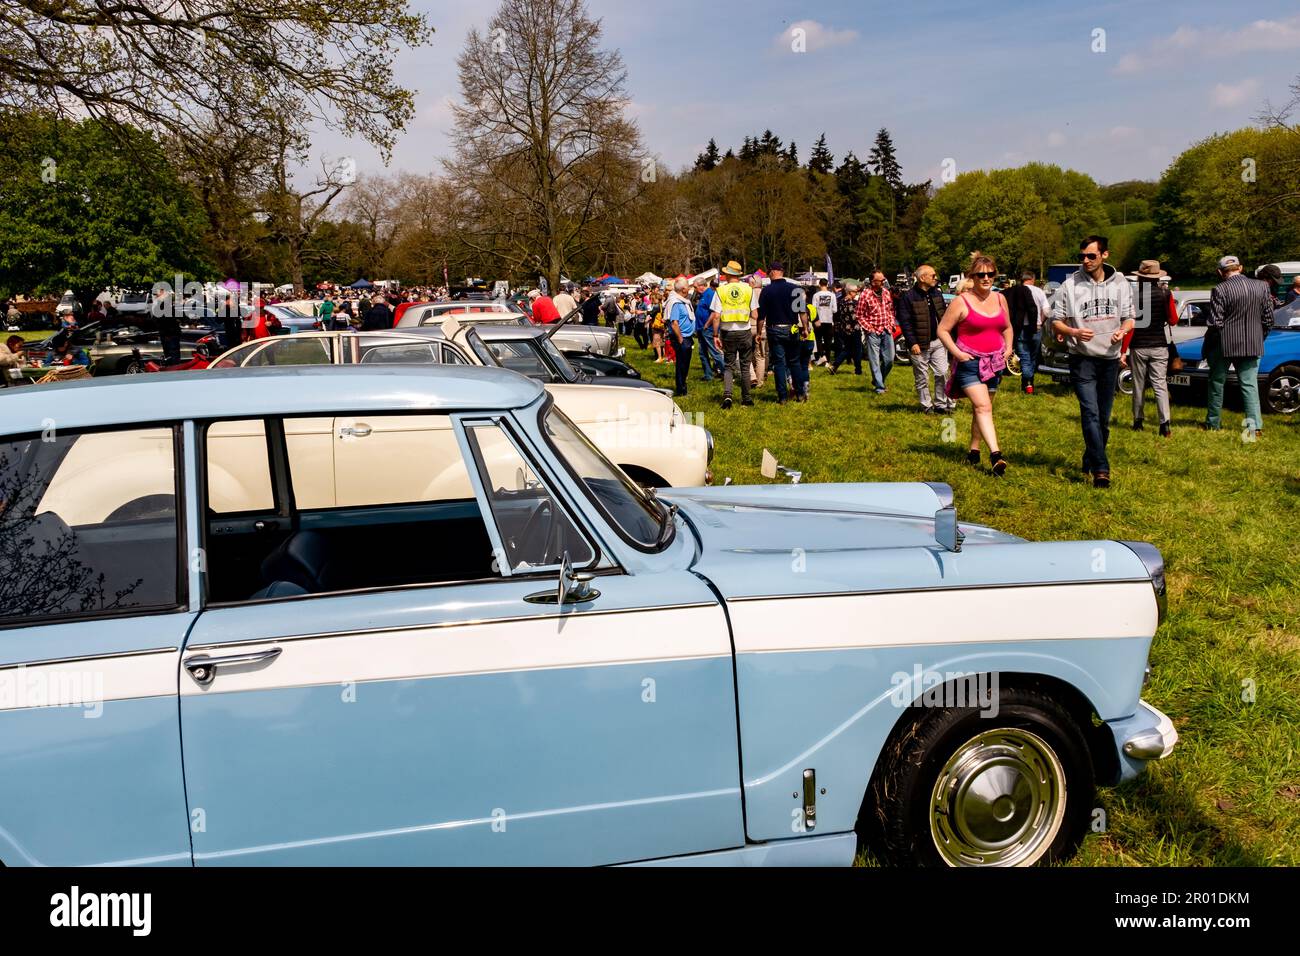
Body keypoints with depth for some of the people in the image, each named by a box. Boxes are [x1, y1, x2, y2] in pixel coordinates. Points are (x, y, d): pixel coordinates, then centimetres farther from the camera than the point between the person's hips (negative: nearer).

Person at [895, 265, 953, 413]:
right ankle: (926, 405, 16)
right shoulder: (908, 297, -9)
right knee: (922, 378, 5)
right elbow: (905, 322, -11)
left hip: (938, 342, 5)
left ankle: (941, 404, 10)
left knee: (942, 374, 0)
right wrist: (912, 343, -17)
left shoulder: (937, 294, 11)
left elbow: (944, 315, 17)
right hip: (920, 345, -5)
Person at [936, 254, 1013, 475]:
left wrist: (1008, 347, 7)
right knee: (983, 407, -18)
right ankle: (995, 454, -28)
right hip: (970, 362, -6)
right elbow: (942, 330, -5)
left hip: (994, 363, 6)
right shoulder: (962, 301, -6)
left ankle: (974, 450, 25)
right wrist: (957, 353, -14)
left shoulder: (1000, 299, 11)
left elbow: (1007, 327, 24)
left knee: (982, 408, 13)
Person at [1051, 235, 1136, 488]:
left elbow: (1130, 317, 13)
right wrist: (1074, 332, -20)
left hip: (1110, 358, 4)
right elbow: (1055, 322, 0)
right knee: (1090, 413, -16)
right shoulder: (1070, 284, -3)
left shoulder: (1120, 283, 5)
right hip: (1082, 358, -4)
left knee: (1104, 417, 11)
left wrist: (1122, 330, -10)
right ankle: (1101, 469, -19)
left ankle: (1091, 462, 28)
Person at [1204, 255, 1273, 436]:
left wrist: (1207, 347, -1)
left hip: (1224, 345, -3)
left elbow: (1215, 324, -15)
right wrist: (1259, 339, 18)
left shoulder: (1220, 290, -14)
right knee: (1250, 385, 8)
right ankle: (1255, 425, 1)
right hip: (1253, 346, 3)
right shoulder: (1262, 287, 1)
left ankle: (1212, 423, 21)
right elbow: (1268, 319, 4)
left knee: (1217, 383, 13)